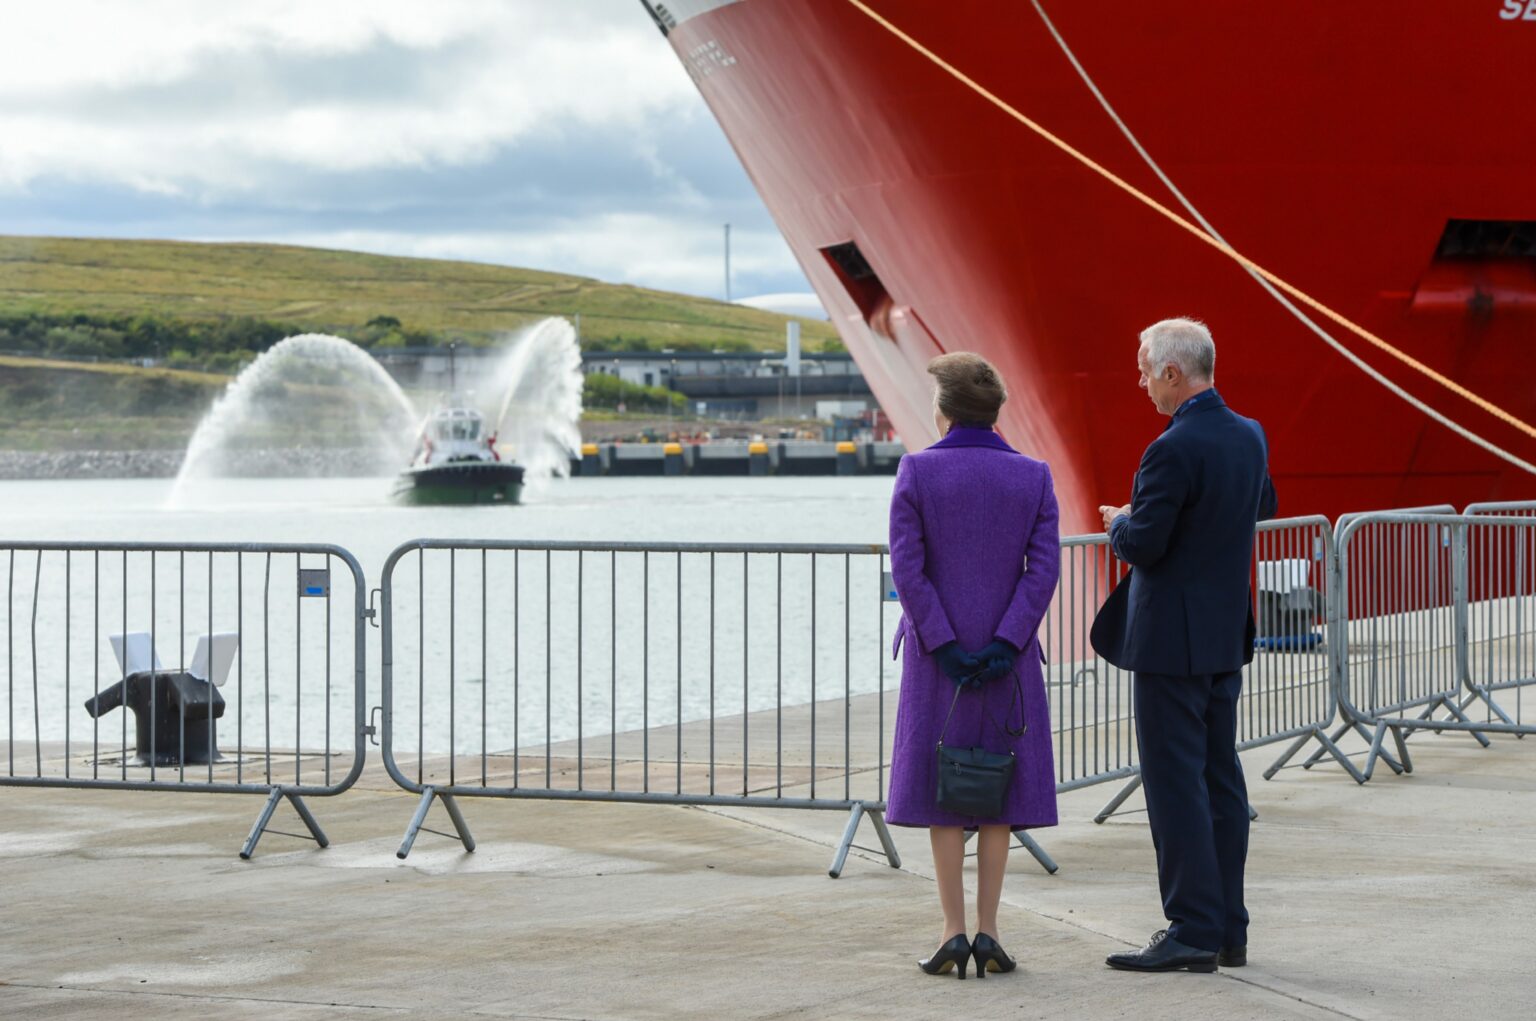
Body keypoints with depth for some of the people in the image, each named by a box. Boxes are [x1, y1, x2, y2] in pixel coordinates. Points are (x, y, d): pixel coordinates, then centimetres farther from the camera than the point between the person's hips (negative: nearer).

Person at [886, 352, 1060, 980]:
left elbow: (907, 567, -11)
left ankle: (954, 931, 1)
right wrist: (1005, 645, -10)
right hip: (1009, 654, 2)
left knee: (942, 792, 6)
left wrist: (944, 645, -10)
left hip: (937, 652, -1)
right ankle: (988, 934, 6)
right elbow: (1044, 567, -7)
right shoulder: (1033, 476, 1)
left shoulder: (917, 472, -5)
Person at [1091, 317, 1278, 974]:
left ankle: (1194, 932, -3)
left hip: (1172, 639, -9)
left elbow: (1143, 546, -20)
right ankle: (1227, 930, 17)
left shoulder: (1173, 450, -20)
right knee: (1220, 778, 12)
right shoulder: (1249, 437, 7)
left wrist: (1120, 522, 0)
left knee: (1174, 782, -4)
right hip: (1228, 631, 9)